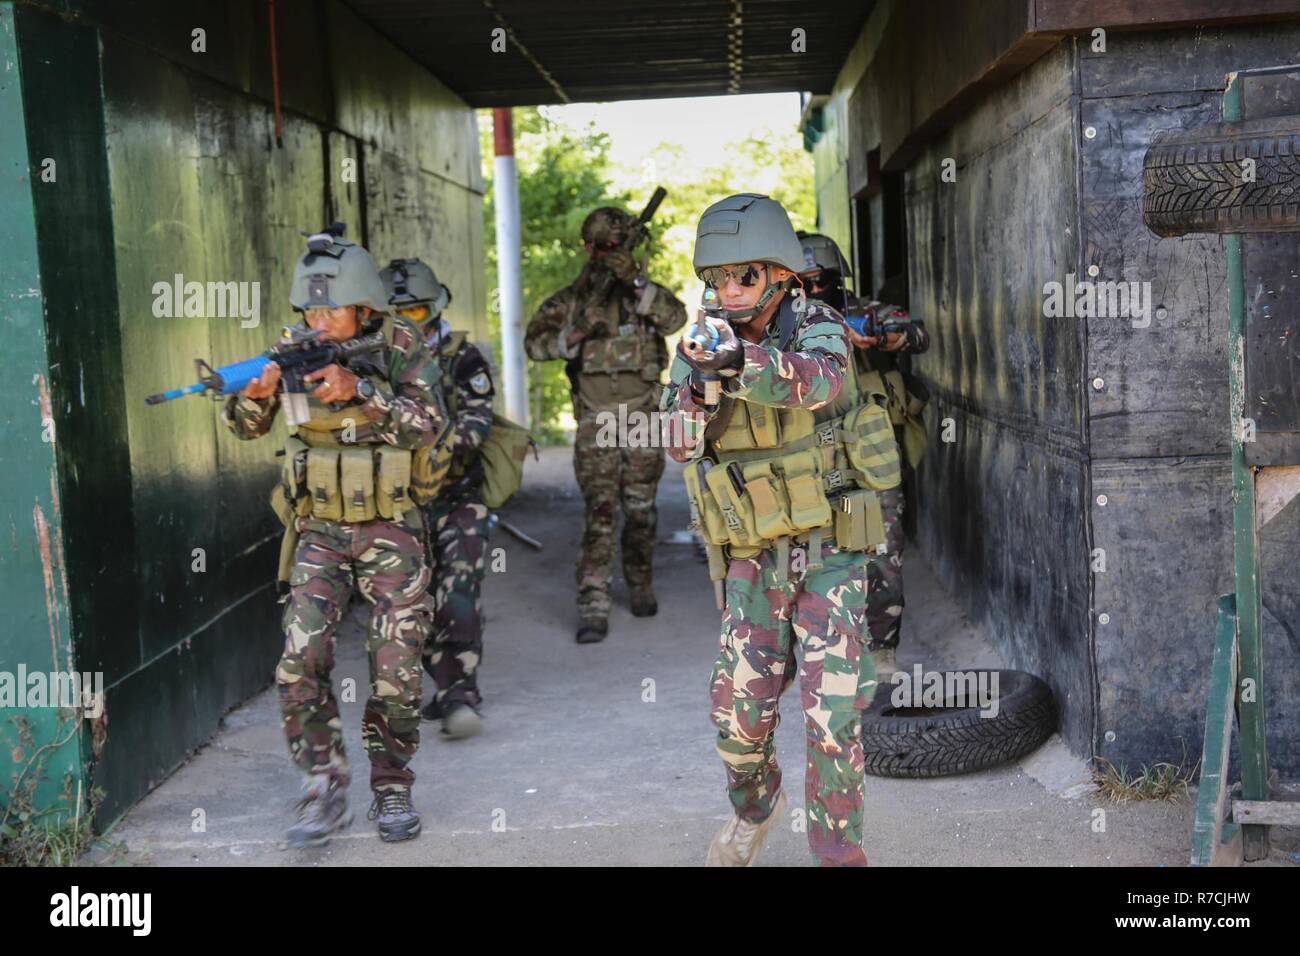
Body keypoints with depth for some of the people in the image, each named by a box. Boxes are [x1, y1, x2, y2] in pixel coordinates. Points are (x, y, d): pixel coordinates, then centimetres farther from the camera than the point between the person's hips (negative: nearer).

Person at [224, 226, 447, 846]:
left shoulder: (401, 346, -7)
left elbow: (427, 422, -18)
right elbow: (247, 427, 1)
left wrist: (360, 390, -31)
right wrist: (255, 391, -22)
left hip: (391, 527, -2)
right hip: (320, 530, 2)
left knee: (396, 667, 1)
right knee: (300, 660, -11)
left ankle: (392, 791, 17)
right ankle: (325, 790, 1)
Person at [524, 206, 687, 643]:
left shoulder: (646, 292, 7)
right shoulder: (572, 298, 6)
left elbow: (676, 318, -14)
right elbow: (535, 341, -3)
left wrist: (636, 280, -26)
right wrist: (575, 335, -20)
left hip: (643, 419, 1)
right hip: (595, 422, -1)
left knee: (641, 510, 9)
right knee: (599, 512, -9)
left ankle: (640, 583, 29)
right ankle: (593, 607, -11)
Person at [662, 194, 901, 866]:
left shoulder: (817, 329, -10)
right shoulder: (699, 345, 2)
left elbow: (816, 381, -34)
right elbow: (683, 445, -8)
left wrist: (738, 362, -52)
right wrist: (702, 385, -27)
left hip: (830, 547, -3)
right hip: (754, 555, 3)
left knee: (832, 718, -8)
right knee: (739, 711, 1)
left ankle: (838, 854, 9)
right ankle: (755, 808, 33)